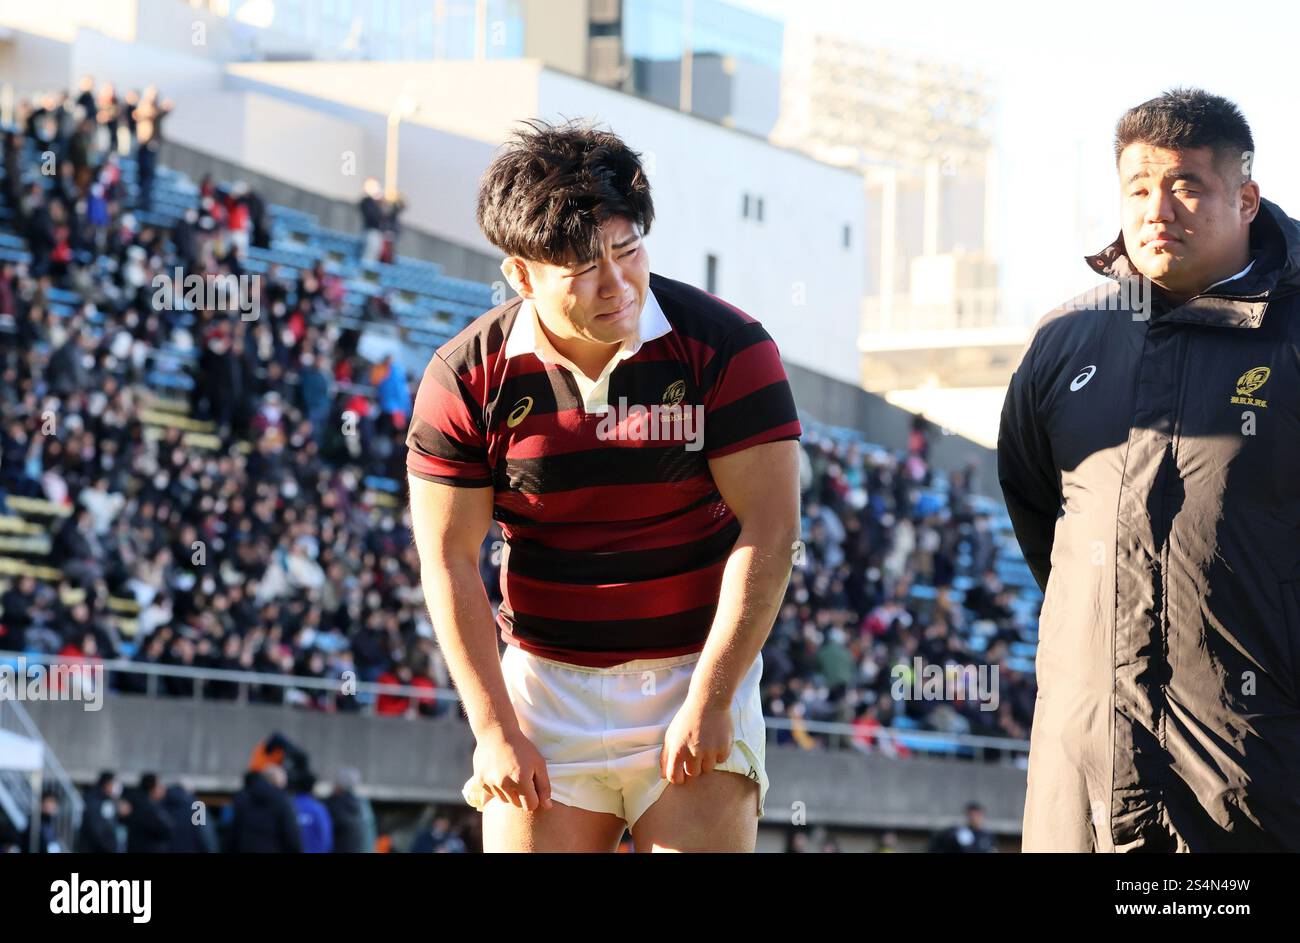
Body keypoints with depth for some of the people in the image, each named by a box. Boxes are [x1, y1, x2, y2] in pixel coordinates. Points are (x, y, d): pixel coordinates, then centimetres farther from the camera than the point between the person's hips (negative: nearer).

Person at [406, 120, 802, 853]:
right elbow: (450, 560, -2)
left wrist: (710, 701, -13)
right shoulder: (468, 379, -4)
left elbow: (769, 531, -9)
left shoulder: (725, 347, -8)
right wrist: (495, 730, -7)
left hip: (697, 678, -1)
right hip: (544, 686, 1)